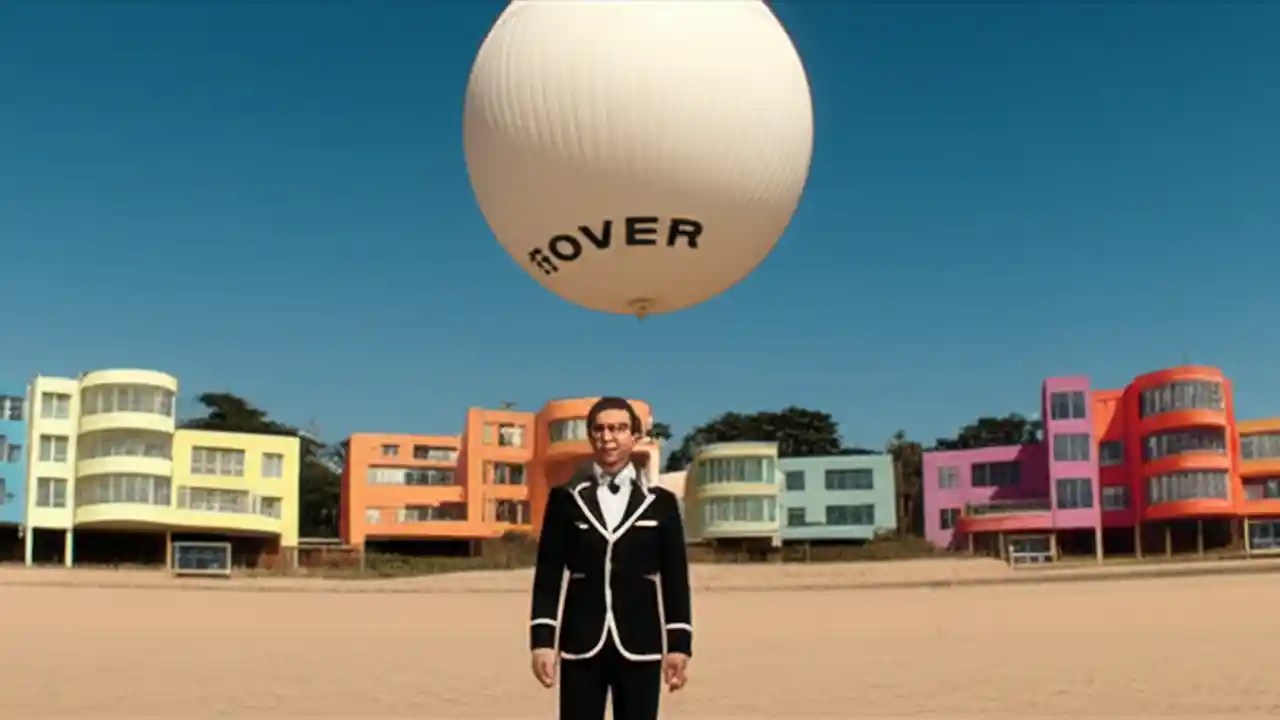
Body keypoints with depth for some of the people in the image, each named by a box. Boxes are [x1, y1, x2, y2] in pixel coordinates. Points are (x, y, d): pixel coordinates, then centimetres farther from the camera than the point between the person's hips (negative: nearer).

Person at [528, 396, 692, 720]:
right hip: (581, 644, 0)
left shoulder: (660, 502, 6)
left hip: (639, 645, 0)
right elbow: (548, 574, 3)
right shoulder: (565, 498, 4)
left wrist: (679, 644, -1)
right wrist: (542, 640, -4)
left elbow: (675, 578, 5)